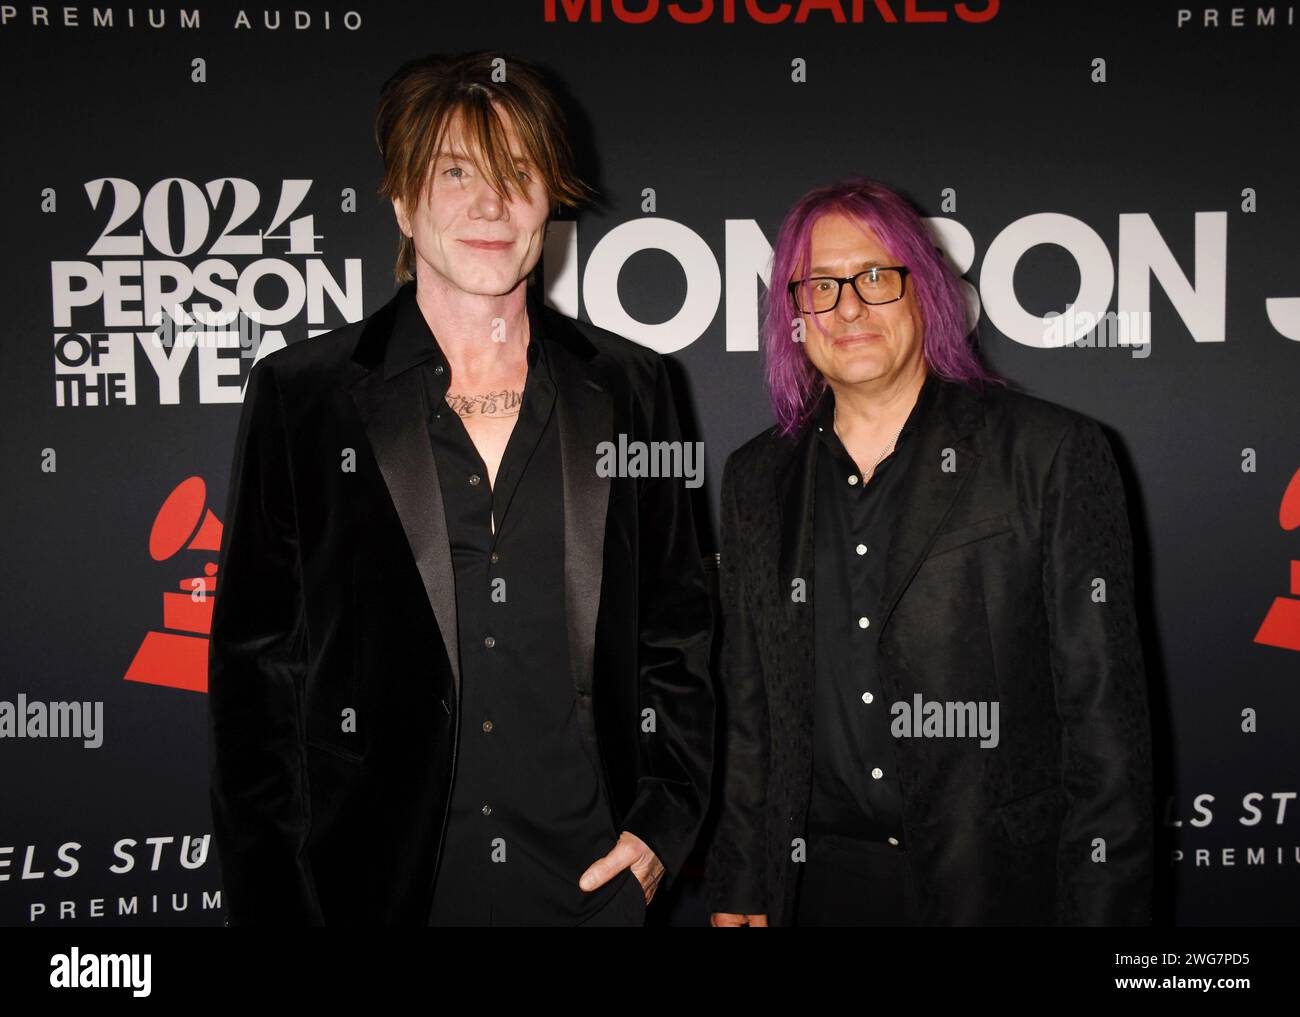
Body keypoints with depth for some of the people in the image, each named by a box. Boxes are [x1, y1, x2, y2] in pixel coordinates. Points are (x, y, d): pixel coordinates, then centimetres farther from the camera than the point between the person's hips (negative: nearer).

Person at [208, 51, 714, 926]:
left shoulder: (627, 386, 4)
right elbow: (256, 655, 0)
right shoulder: (301, 393, -2)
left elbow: (677, 624, 9)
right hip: (373, 886, -1)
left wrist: (662, 823, 0)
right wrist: (271, 900, -3)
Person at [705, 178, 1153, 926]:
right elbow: (748, 707, 9)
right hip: (820, 883, 3)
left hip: (1002, 884, -3)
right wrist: (739, 889, 6)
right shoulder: (758, 479, 6)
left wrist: (1101, 909, -11)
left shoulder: (1052, 453, -7)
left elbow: (1104, 711, -8)